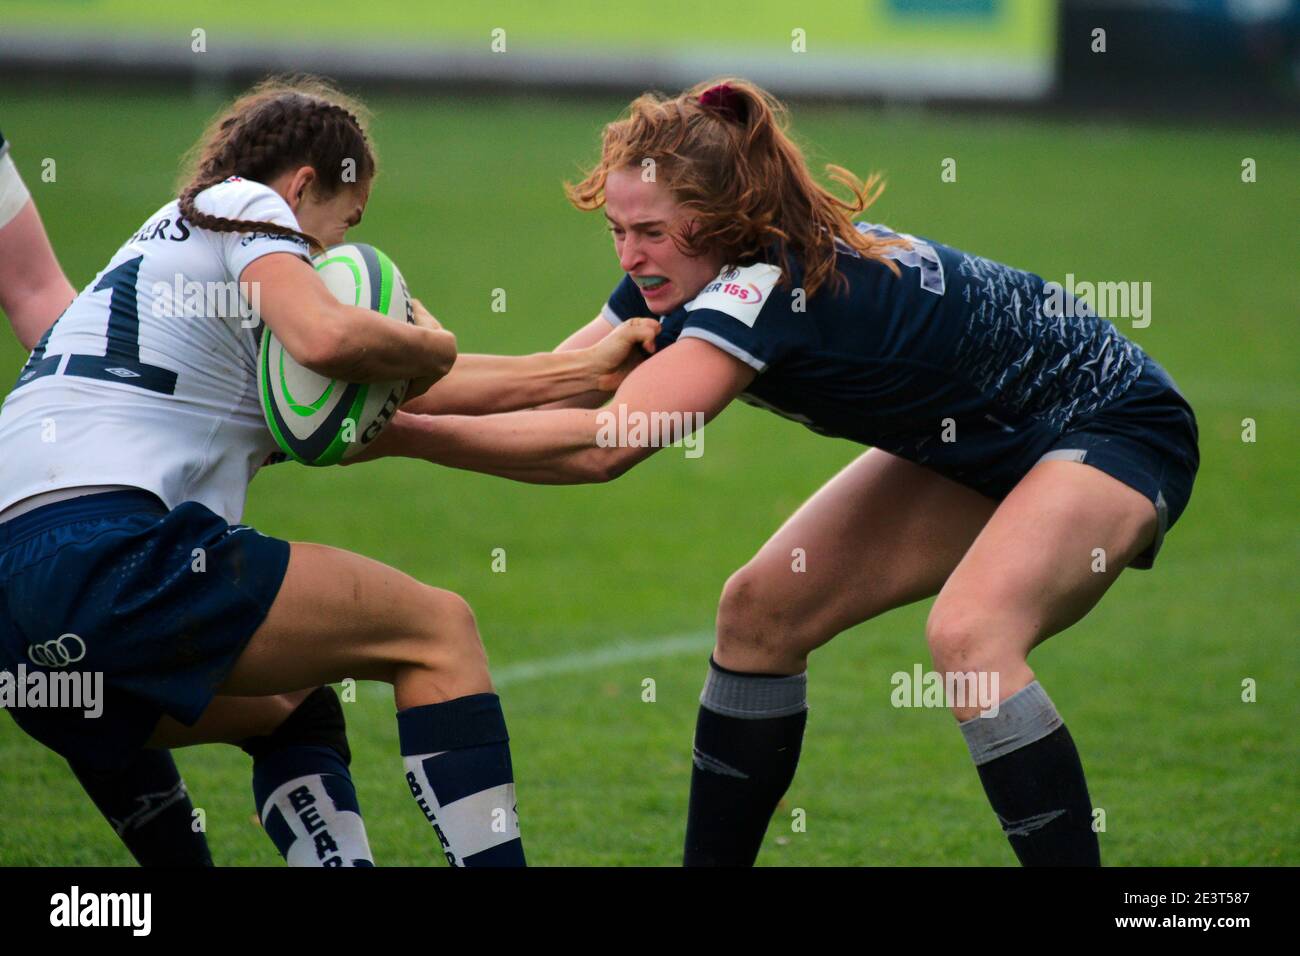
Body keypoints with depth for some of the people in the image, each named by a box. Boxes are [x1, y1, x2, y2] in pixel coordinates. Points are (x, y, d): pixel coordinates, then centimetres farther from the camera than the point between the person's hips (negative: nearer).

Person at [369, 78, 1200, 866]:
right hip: (975, 441, 9)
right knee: (759, 613, 3)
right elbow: (553, 384, -9)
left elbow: (600, 444, -42)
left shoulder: (775, 283, -35)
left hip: (1115, 429, -9)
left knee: (967, 634, -33)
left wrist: (403, 435, -41)